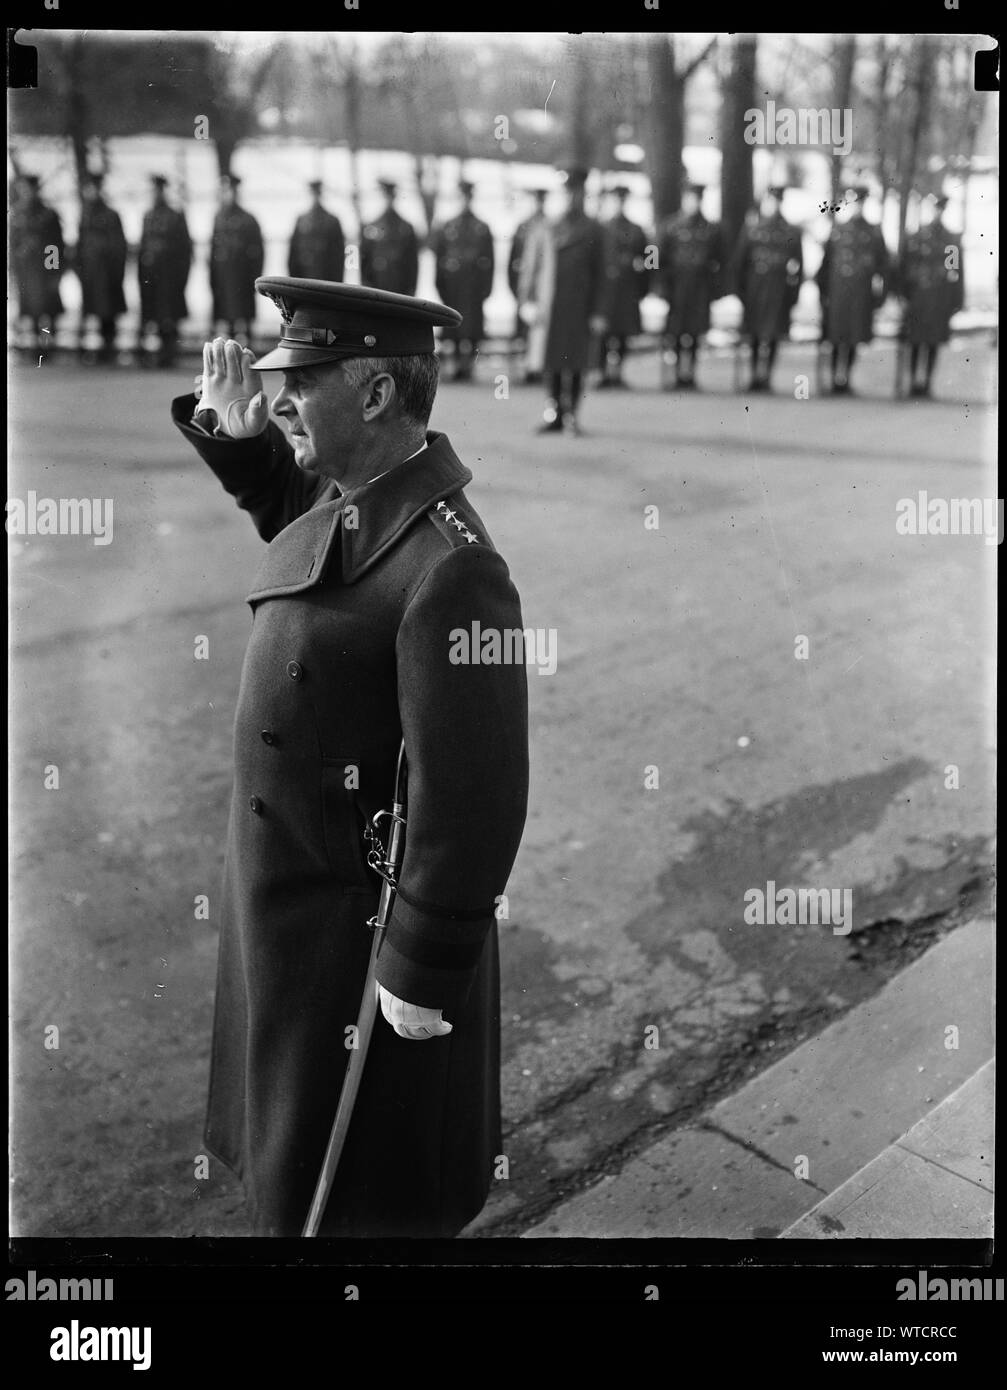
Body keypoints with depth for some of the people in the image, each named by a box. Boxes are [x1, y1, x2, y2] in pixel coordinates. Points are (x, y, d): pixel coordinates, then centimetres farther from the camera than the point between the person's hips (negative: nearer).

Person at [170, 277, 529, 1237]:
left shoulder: (446, 566, -28)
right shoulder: (338, 495, 0)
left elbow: (471, 797, -26)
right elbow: (277, 498, 25)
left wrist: (427, 973, -20)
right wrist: (233, 428, 3)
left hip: (366, 932, -9)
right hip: (290, 900, 9)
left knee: (369, 1199, 12)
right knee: (293, 1166, 27)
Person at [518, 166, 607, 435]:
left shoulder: (593, 231, 5)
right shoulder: (545, 229, 8)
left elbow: (598, 274, 4)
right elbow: (529, 268, 10)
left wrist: (596, 312, -1)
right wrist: (528, 302, 0)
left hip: (579, 308, -2)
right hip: (549, 308, 2)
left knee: (576, 364, -2)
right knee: (551, 364, 5)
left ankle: (571, 415, 5)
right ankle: (553, 415, 14)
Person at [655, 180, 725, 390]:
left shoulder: (711, 229, 8)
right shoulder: (670, 227, 4)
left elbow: (718, 262, 11)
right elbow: (660, 258, 2)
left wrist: (715, 289, 4)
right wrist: (662, 285, -5)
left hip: (700, 290, 1)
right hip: (676, 287, -1)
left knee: (693, 334, 2)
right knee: (673, 332, -3)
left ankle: (688, 373, 9)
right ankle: (674, 373, 3)